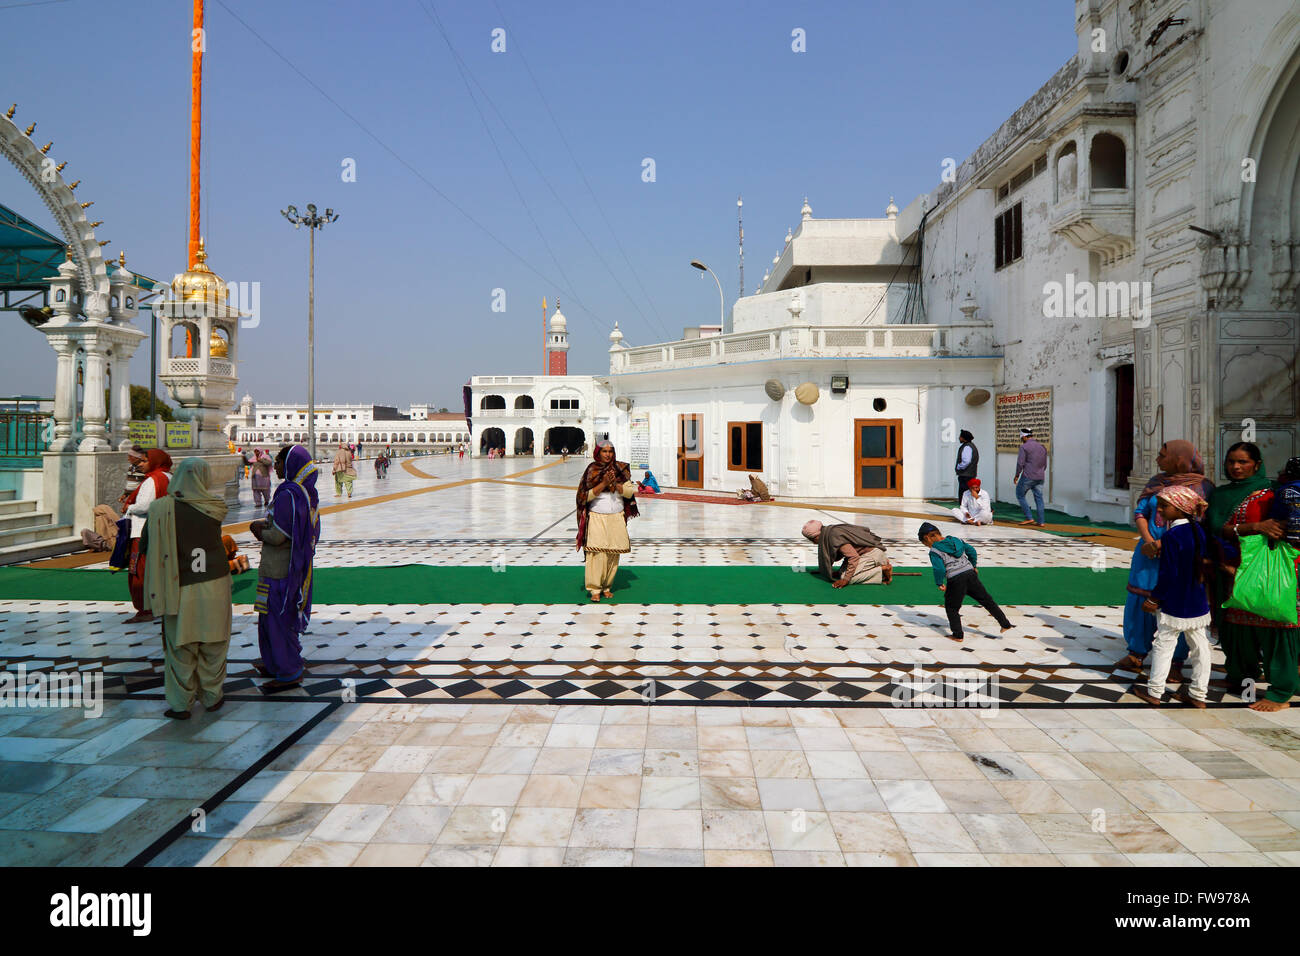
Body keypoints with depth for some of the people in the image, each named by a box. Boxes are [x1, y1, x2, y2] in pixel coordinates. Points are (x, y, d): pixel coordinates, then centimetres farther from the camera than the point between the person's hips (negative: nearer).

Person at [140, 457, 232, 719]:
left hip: (180, 590, -1)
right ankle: (212, 696, 27)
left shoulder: (160, 509, -12)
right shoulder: (214, 507, -9)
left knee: (180, 649, 12)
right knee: (213, 645, 15)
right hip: (214, 588, 1)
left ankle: (180, 705, 19)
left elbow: (144, 546, -6)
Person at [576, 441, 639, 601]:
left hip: (617, 517, 3)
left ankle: (607, 587, 12)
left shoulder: (621, 469, 9)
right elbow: (586, 496, -4)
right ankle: (595, 589, -7)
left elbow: (630, 492, 3)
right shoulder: (591, 470, 3)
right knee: (597, 552, -12)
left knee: (613, 554, 2)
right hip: (597, 517, -2)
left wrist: (615, 484, -12)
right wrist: (603, 483, -14)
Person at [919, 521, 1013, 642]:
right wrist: (973, 566, 30)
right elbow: (971, 551, 17)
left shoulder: (934, 551, -6)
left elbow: (939, 569, -15)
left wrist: (939, 584, -1)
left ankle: (958, 635, 13)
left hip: (955, 580, -5)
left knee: (951, 608, 14)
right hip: (970, 573, 6)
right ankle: (1005, 624, 24)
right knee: (986, 600, 17)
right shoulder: (955, 539, 13)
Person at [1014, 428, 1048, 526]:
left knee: (1020, 496, 7)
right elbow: (1045, 464, 18)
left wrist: (1017, 475, -2)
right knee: (1039, 498, 8)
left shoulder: (1024, 447, -9)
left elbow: (1020, 463, -13)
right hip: (1040, 477, 6)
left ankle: (1029, 518, 0)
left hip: (1028, 477, -6)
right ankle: (1040, 521, 6)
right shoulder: (1042, 447, 13)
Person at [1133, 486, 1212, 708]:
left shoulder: (1171, 536, -21)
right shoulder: (1198, 530, 2)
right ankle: (1198, 694, 21)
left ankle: (1154, 692, 12)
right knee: (1199, 646, 12)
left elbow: (1168, 574, -20)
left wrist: (1154, 599, -11)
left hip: (1175, 605, -7)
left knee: (1163, 645, 3)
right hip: (1198, 603, 7)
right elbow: (1204, 561, 13)